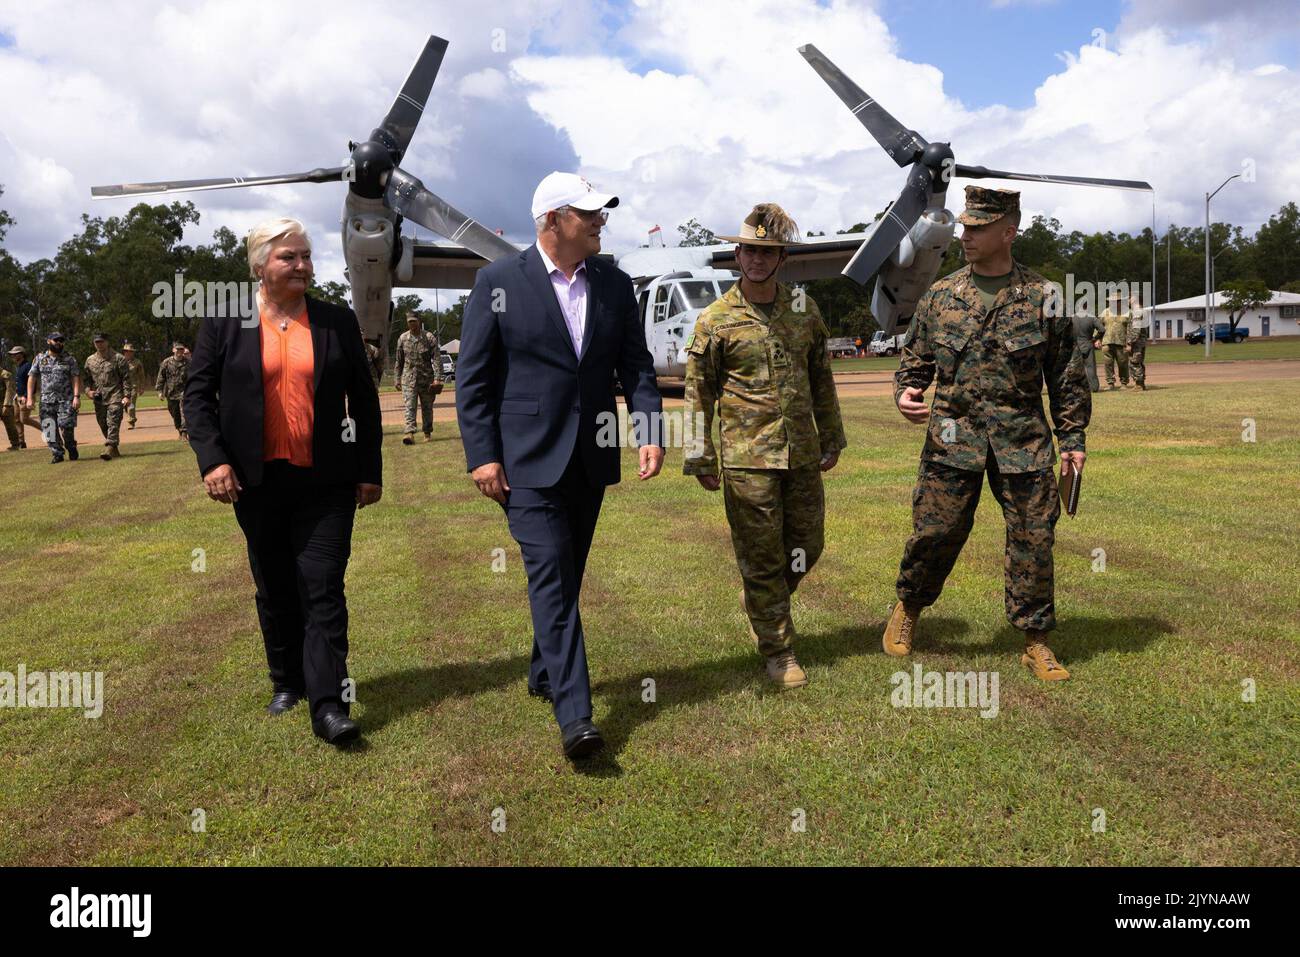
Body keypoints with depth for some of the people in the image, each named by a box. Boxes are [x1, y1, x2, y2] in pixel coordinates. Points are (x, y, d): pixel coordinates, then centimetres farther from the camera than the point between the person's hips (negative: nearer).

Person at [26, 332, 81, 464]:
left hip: (66, 400, -2)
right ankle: (57, 454, 8)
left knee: (66, 426, -11)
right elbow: (32, 378, 8)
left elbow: (76, 378, -2)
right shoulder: (40, 359, 9)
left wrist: (77, 397, -13)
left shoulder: (69, 359, 4)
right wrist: (30, 397, 0)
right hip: (46, 401, 2)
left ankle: (71, 449, 13)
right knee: (49, 429, -1)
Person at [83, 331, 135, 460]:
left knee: (113, 423, -15)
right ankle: (114, 450, 20)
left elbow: (126, 378, -3)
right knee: (103, 425, 10)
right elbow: (87, 378, 20)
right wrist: (88, 390, 1)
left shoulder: (118, 358, -2)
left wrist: (127, 396, -11)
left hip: (115, 398, -5)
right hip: (99, 400, 6)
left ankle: (109, 448, -21)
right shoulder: (90, 360, 12)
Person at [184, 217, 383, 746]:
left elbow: (364, 401, 7)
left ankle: (329, 706, -4)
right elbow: (198, 393, 3)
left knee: (324, 590, -5)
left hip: (326, 483, -1)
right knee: (275, 591, 13)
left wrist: (370, 470, 5)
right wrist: (212, 459, -10)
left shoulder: (338, 321, 4)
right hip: (258, 481, 1)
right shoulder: (225, 322, 3)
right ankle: (286, 683, 30)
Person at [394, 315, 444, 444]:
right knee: (410, 406, -12)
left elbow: (437, 359, -8)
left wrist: (437, 379, -17)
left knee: (427, 408, 9)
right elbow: (399, 361, 13)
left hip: (426, 378, -1)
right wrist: (397, 379, 11)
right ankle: (409, 433, -21)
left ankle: (428, 433, 22)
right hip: (408, 379, 1)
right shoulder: (402, 338, 6)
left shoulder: (429, 337, -3)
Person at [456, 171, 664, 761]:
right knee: (551, 578, -11)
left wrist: (651, 432, -5)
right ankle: (575, 716, -11)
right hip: (528, 460, -5)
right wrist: (482, 455, -9)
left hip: (590, 460, 5)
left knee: (567, 576, 15)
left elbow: (636, 365, 9)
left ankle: (544, 674, 35)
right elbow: (472, 376, -4)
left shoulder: (614, 284, 8)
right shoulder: (498, 281, -4)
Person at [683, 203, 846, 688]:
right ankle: (778, 652, 16)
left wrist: (831, 439, 16)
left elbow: (822, 379, 15)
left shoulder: (804, 309, 8)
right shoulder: (715, 321, -4)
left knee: (806, 547, 13)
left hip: (802, 454, 4)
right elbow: (698, 394, -2)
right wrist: (700, 459, -4)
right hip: (747, 457, -4)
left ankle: (760, 602, 40)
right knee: (761, 557, 2)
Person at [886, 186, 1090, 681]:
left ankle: (1035, 642, 18)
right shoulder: (940, 296, 5)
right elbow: (915, 358, 14)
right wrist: (905, 392, -7)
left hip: (1023, 441, 0)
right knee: (934, 532, 3)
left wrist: (1072, 438, 3)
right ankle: (908, 608, 29)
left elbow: (1066, 376, 6)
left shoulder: (1043, 298, 1)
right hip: (952, 437, 1)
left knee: (1032, 539, 3)